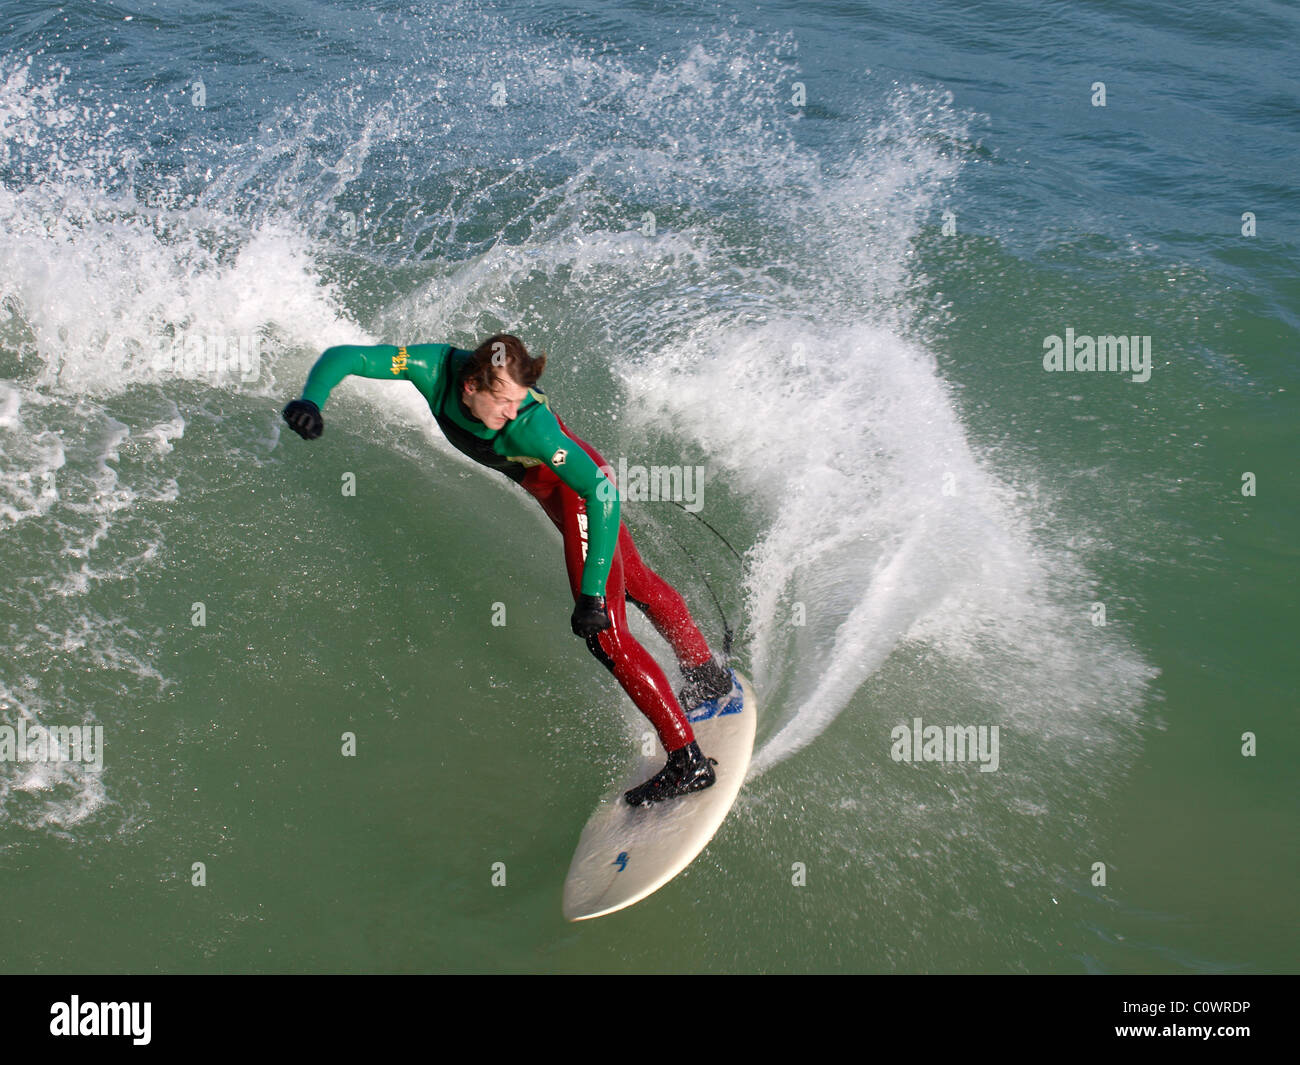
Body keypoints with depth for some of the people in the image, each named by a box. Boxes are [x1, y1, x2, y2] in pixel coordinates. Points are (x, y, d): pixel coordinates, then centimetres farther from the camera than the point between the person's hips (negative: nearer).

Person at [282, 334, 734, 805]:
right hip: (541, 482, 7)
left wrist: (593, 592, -46)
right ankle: (708, 676, 49)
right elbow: (343, 357, -21)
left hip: (582, 484, -7)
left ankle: (689, 761, -7)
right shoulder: (436, 368, -28)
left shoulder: (529, 422, -41)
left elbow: (602, 489, -42)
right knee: (637, 584, 26)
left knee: (604, 632, -14)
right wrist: (311, 400, -41)